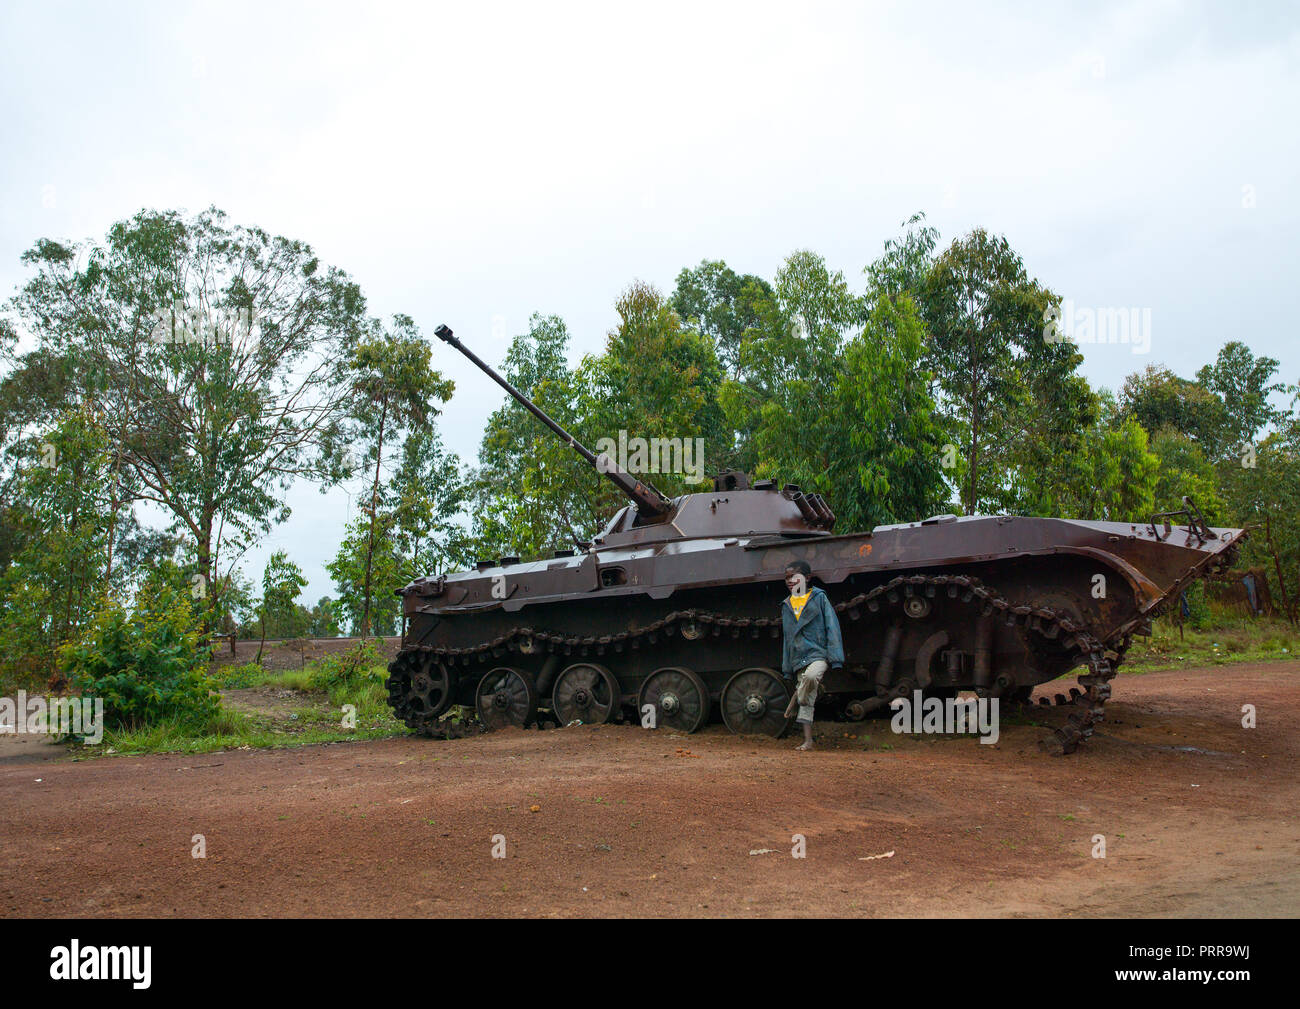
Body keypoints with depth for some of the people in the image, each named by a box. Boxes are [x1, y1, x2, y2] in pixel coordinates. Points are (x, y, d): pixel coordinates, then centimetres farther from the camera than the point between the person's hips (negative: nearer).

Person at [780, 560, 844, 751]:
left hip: (818, 654, -4)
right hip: (799, 659, 5)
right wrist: (787, 669, 16)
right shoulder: (786, 606, 17)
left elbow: (832, 627, -2)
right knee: (807, 703, 1)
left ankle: (796, 698, -9)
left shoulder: (819, 598, 3)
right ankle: (808, 741, 4)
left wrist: (834, 658, -11)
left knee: (811, 676, -35)